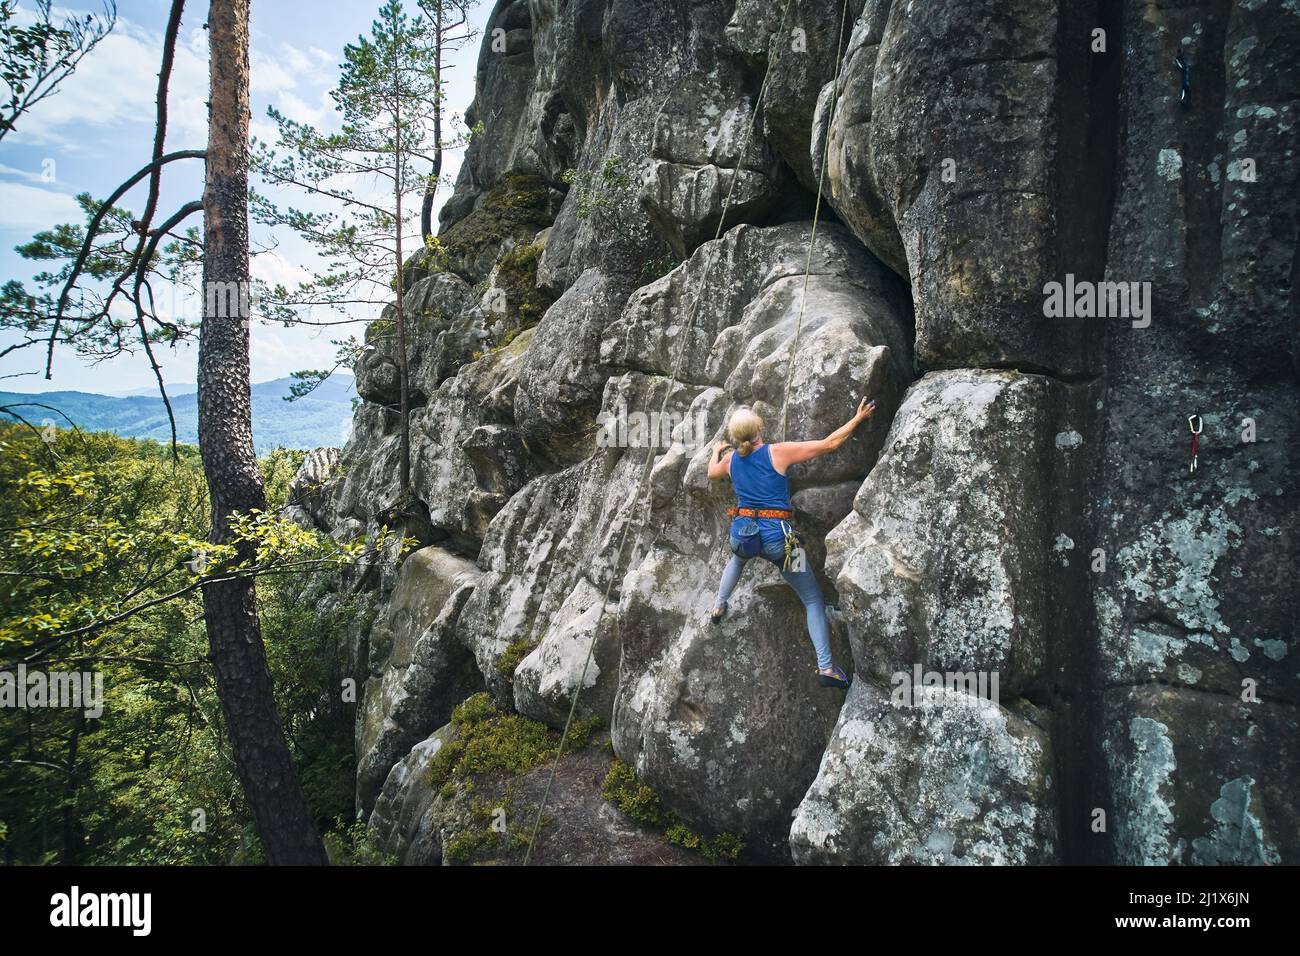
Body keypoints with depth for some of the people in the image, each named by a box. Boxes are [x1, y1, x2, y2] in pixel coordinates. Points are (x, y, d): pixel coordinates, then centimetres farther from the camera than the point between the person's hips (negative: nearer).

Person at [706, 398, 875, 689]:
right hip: (777, 538, -4)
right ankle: (826, 667, -2)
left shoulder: (730, 459, 4)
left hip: (742, 533, 4)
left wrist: (716, 452, 47)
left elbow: (712, 473, 27)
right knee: (813, 600, 6)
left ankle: (718, 608, 47)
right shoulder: (779, 453, -9)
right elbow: (829, 444, -8)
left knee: (738, 559, 44)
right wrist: (858, 418, 3)